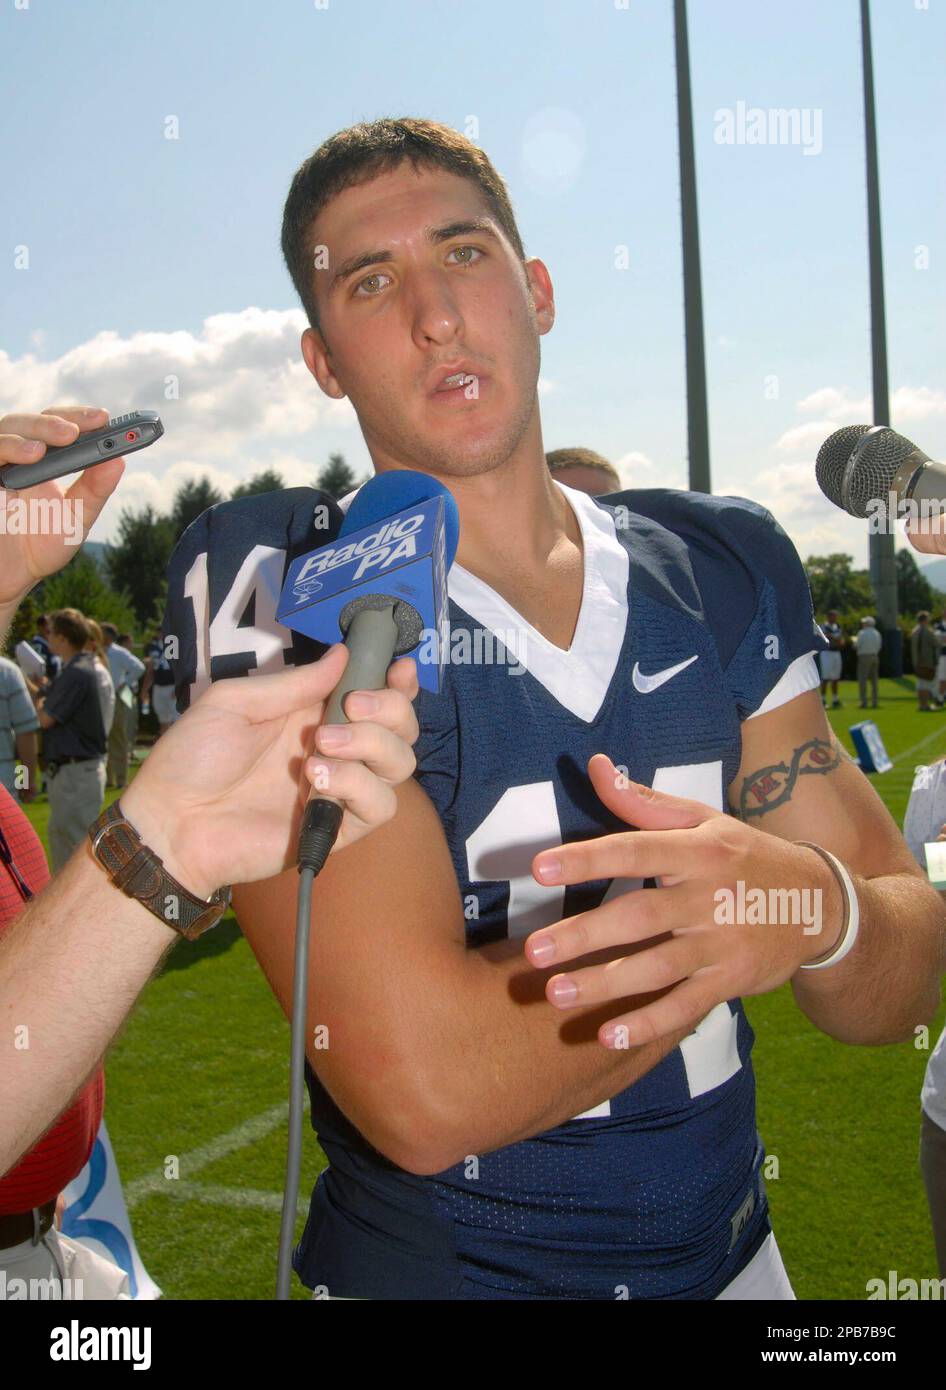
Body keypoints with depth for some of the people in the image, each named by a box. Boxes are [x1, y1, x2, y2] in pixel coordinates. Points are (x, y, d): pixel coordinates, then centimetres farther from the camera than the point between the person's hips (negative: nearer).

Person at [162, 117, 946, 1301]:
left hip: (731, 1257, 5)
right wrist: (749, 904, -19)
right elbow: (426, 1088, -29)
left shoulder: (722, 569, -4)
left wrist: (816, 902, -27)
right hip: (434, 1265, -4)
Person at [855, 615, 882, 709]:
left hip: (864, 656, -6)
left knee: (862, 680, -4)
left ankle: (864, 702, -11)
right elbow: (879, 646, 10)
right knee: (874, 680, 11)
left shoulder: (862, 633, -9)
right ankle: (874, 702, 11)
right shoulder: (877, 633, 9)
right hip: (875, 657, 6)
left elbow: (858, 645, -8)